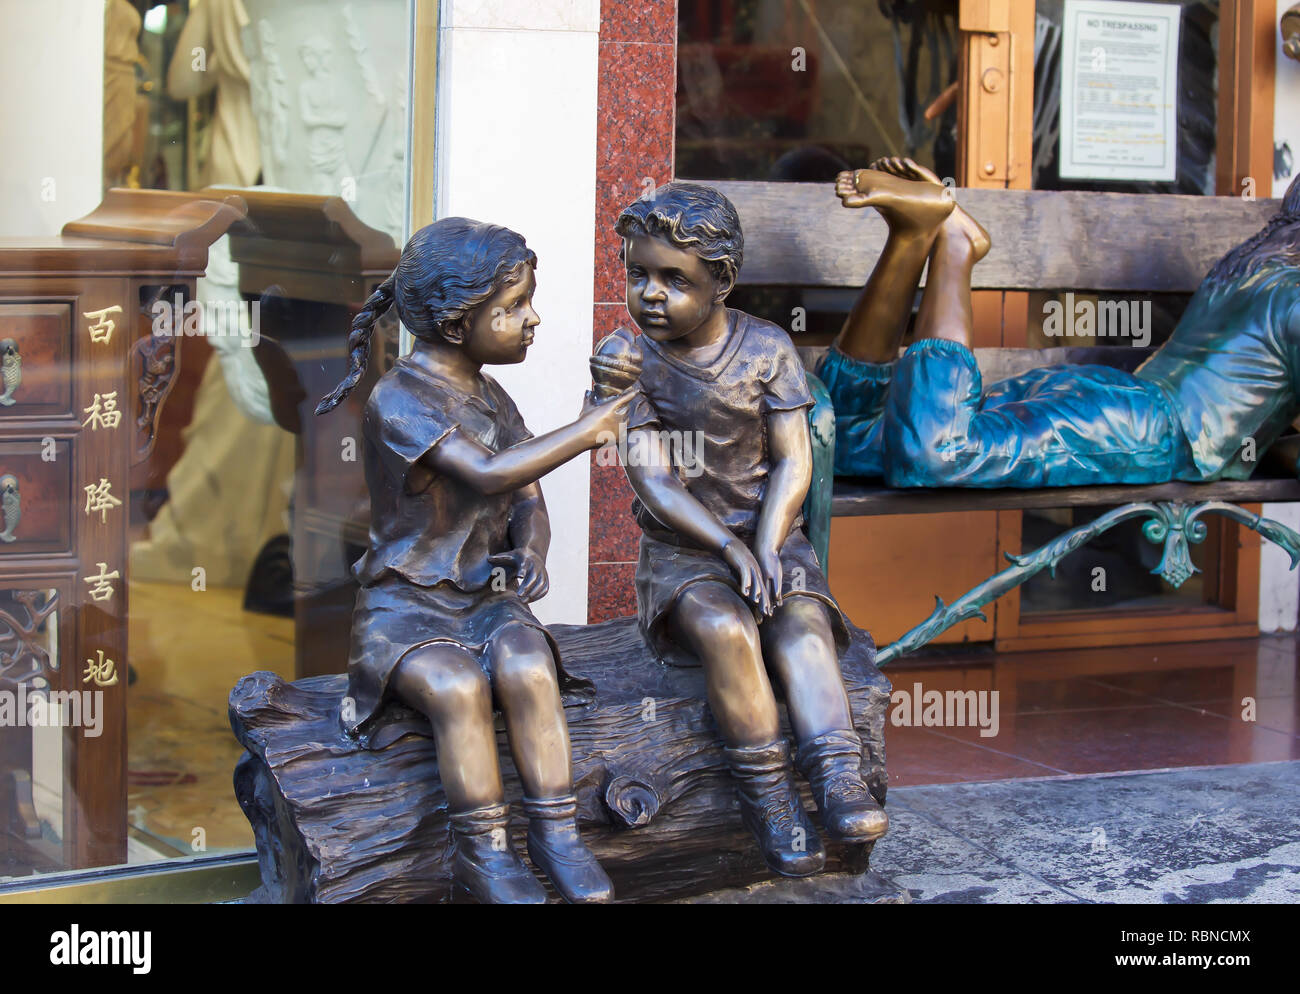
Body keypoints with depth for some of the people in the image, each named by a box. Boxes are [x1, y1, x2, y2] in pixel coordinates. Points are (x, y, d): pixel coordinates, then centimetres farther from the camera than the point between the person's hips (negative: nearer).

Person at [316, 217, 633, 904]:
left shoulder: (492, 399, 12)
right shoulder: (399, 399, -15)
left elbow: (526, 495, 17)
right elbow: (488, 474, -27)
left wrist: (530, 551, -6)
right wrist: (583, 433, -21)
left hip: (486, 594, 5)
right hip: (406, 600, -5)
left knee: (526, 670, -29)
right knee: (457, 686, -35)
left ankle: (555, 831, -18)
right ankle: (482, 849, -18)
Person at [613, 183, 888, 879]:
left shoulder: (767, 350, -1)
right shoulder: (634, 362, -4)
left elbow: (793, 462, -3)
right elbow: (653, 482, -10)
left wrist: (765, 548, -17)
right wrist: (729, 548, -21)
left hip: (768, 535, 1)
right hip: (681, 548, -1)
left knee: (802, 626, -28)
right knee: (725, 629, -31)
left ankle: (840, 782, -39)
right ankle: (766, 794, -23)